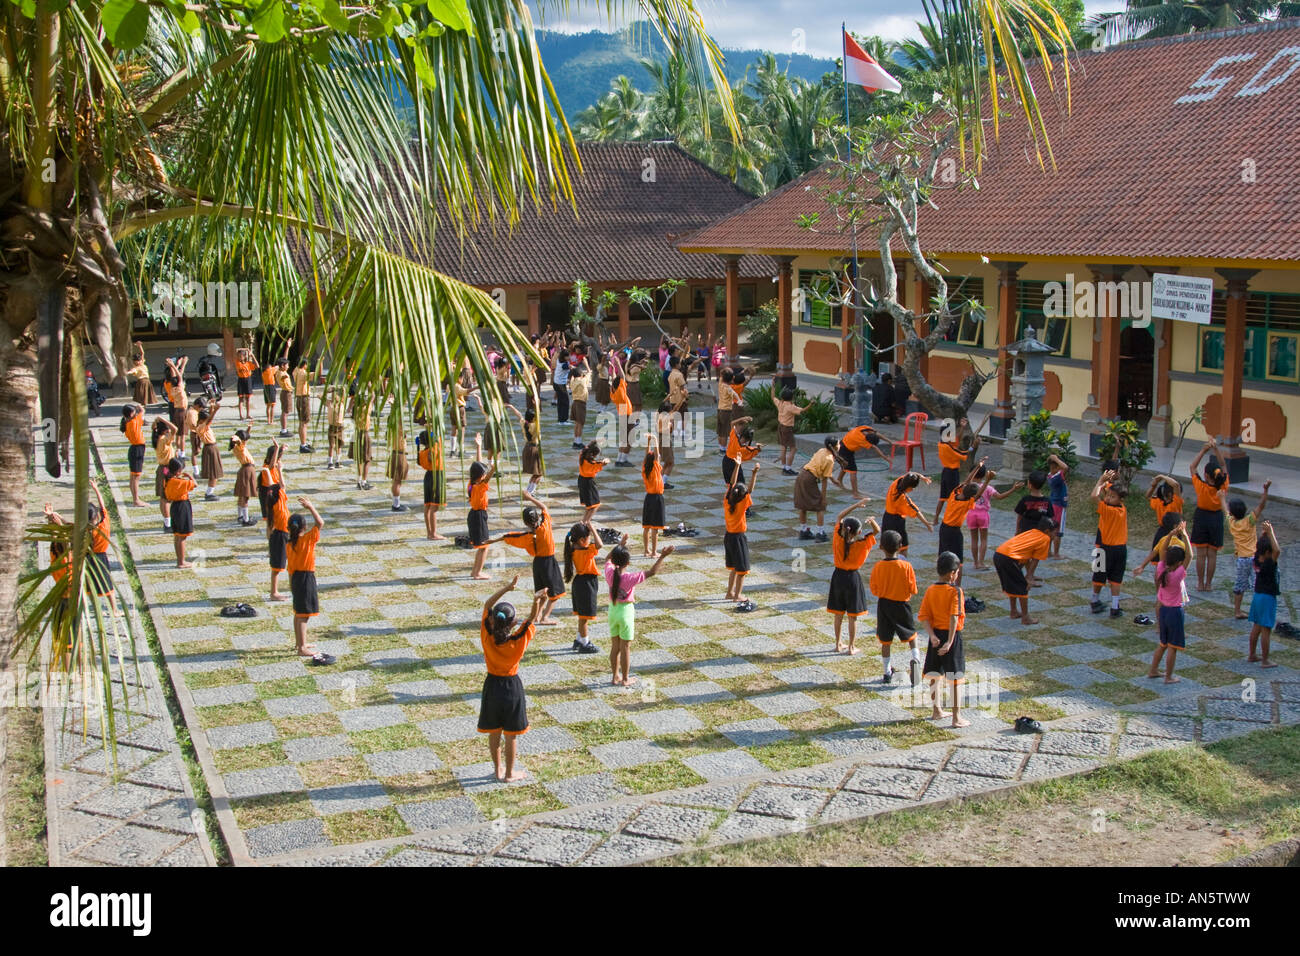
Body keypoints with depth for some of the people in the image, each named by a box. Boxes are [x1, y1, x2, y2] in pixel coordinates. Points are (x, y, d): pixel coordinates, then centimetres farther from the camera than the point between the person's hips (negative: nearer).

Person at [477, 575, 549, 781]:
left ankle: (498, 770, 31)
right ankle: (509, 773, 24)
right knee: (511, 734, 12)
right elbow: (531, 619, -11)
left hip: (492, 685, 2)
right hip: (512, 687, -2)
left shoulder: (487, 638, -18)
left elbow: (487, 605, -10)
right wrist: (537, 602, -27)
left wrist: (507, 588, -16)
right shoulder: (518, 641, -23)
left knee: (494, 732, 16)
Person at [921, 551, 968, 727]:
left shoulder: (930, 590, 1)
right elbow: (954, 617, -24)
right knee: (954, 679, 1)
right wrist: (950, 642, -26)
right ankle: (957, 717, 5)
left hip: (936, 635, 6)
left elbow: (924, 616, -4)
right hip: (951, 635, -6)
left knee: (935, 675, 17)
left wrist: (933, 635, -10)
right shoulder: (955, 591, -15)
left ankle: (936, 710, 30)